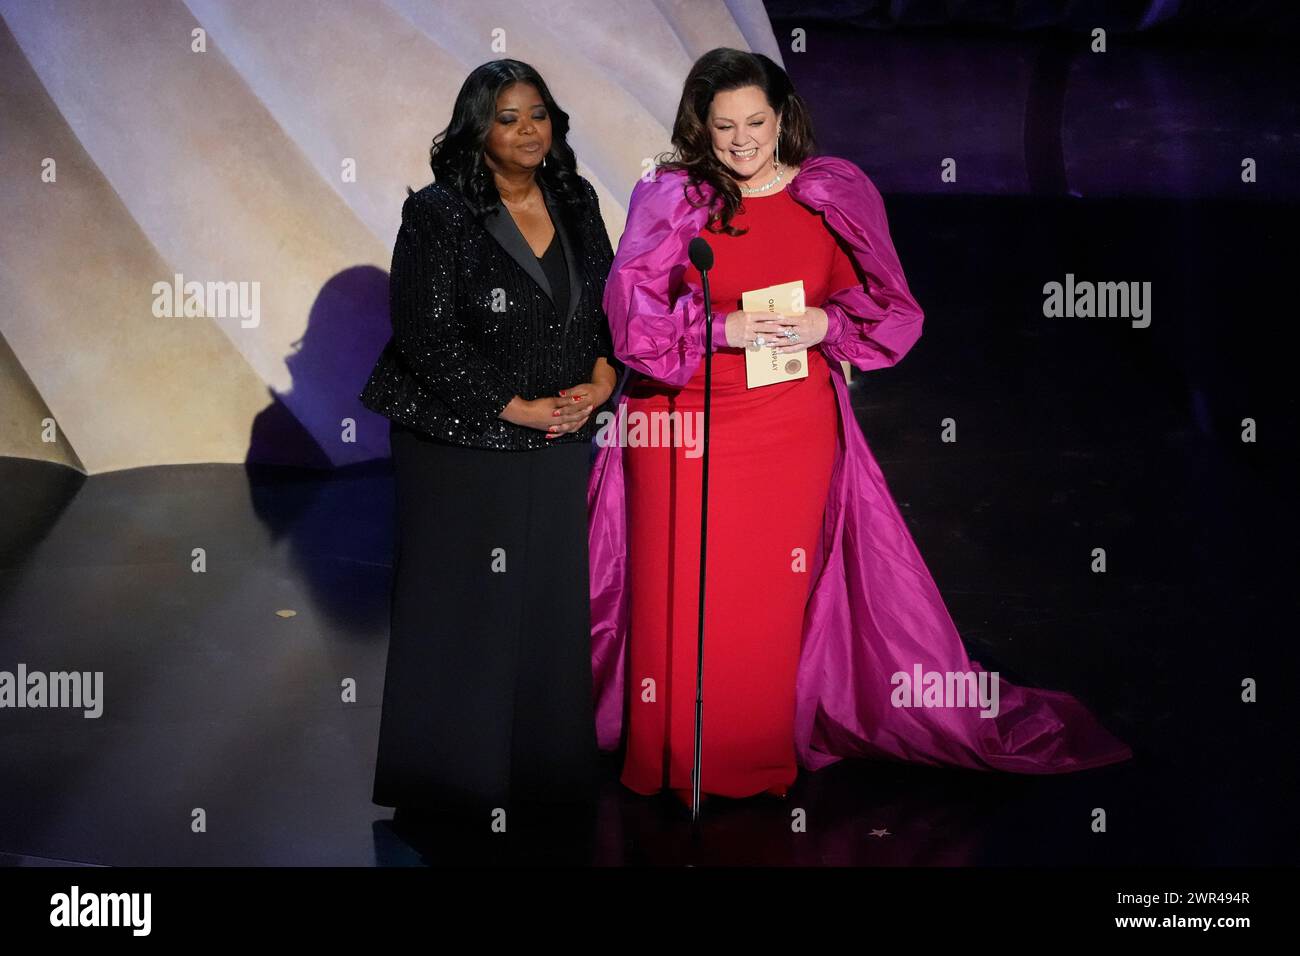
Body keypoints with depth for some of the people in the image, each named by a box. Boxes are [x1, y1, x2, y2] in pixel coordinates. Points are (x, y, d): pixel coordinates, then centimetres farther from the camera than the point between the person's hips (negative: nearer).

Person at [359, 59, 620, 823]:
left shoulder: (577, 203, 9)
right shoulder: (438, 214, -7)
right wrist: (517, 408, -13)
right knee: (460, 612, 3)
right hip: (463, 445, -4)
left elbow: (609, 302, 12)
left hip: (561, 445, 5)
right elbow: (428, 336, -12)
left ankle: (545, 775, 21)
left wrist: (600, 382, -6)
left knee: (553, 607, 7)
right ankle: (446, 785, 17)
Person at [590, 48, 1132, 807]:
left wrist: (825, 324, -12)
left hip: (792, 429, 1)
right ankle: (671, 765, 18)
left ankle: (762, 763, 23)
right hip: (682, 424, -1)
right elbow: (632, 311, -6)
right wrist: (721, 328, -19)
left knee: (770, 597, 5)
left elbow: (888, 308, 7)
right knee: (679, 594, 1)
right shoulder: (671, 197, 1)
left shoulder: (834, 195, 5)